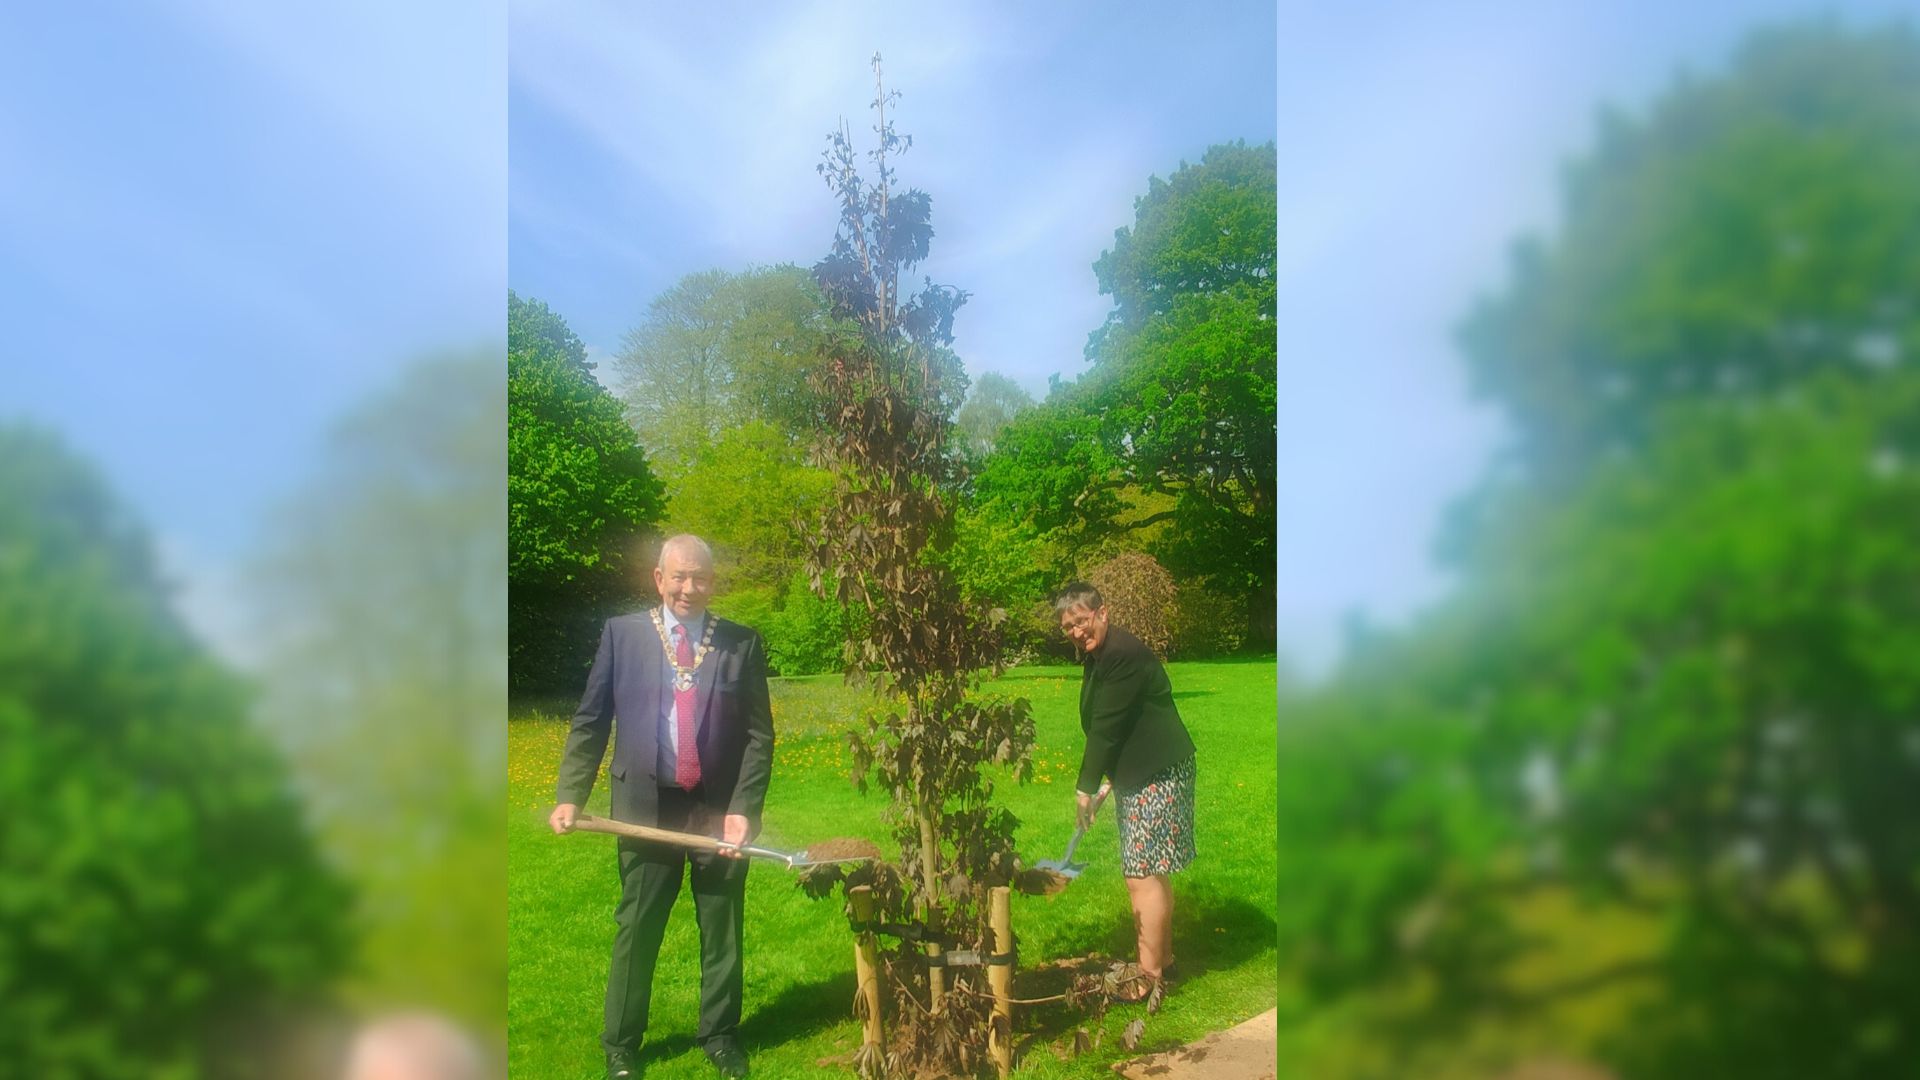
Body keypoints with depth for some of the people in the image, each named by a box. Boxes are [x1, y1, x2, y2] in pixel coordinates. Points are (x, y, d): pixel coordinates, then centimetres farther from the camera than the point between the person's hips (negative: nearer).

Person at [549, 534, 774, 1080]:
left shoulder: (743, 643, -1)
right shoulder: (621, 633, 0)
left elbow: (759, 734, -3)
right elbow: (590, 721, 1)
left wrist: (744, 807, -12)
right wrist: (570, 795, -8)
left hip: (720, 808, 1)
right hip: (645, 806, 0)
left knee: (722, 931, 12)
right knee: (636, 930, 9)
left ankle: (720, 1036, 30)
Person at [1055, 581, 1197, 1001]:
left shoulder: (1124, 655, -21)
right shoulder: (1096, 658, 12)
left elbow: (1106, 728, -21)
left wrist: (1086, 788, -14)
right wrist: (1105, 780, 10)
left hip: (1158, 775, -10)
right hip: (1135, 777, 10)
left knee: (1143, 875, -8)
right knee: (1150, 871, 17)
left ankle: (1149, 972, -1)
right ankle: (1162, 957, 28)